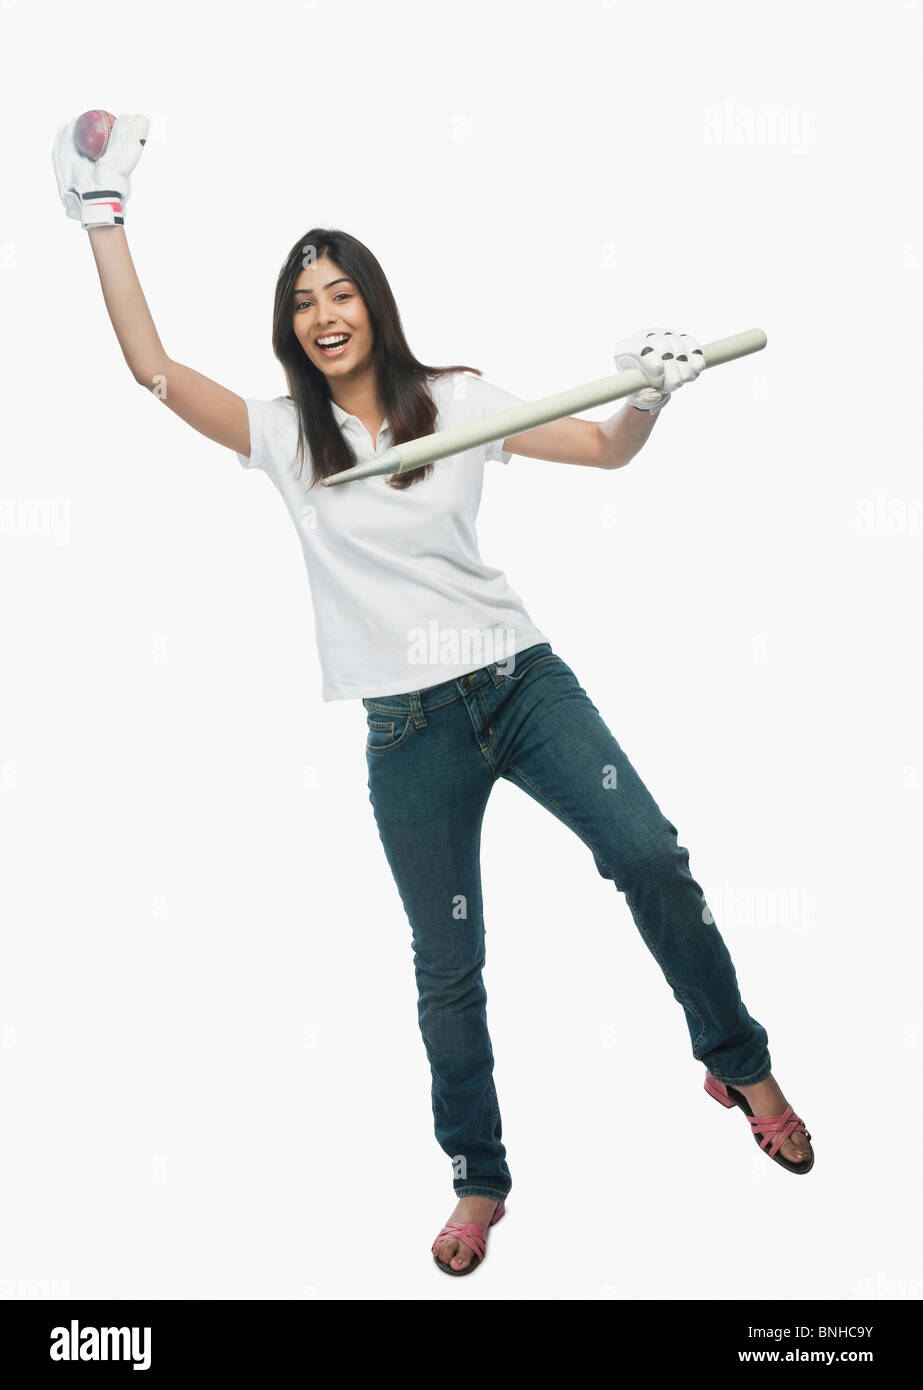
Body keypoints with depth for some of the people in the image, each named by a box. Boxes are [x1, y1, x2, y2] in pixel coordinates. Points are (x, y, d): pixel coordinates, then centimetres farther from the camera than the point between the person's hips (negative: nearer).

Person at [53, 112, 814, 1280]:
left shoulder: (457, 400, 4)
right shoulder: (283, 435, 3)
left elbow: (607, 449, 6)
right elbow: (152, 367, -6)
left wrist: (652, 394, -15)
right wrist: (104, 213, -7)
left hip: (520, 679, 0)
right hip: (410, 728, 0)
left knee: (649, 855, -16)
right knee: (448, 967, 6)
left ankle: (740, 1066, 7)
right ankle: (479, 1182, 25)